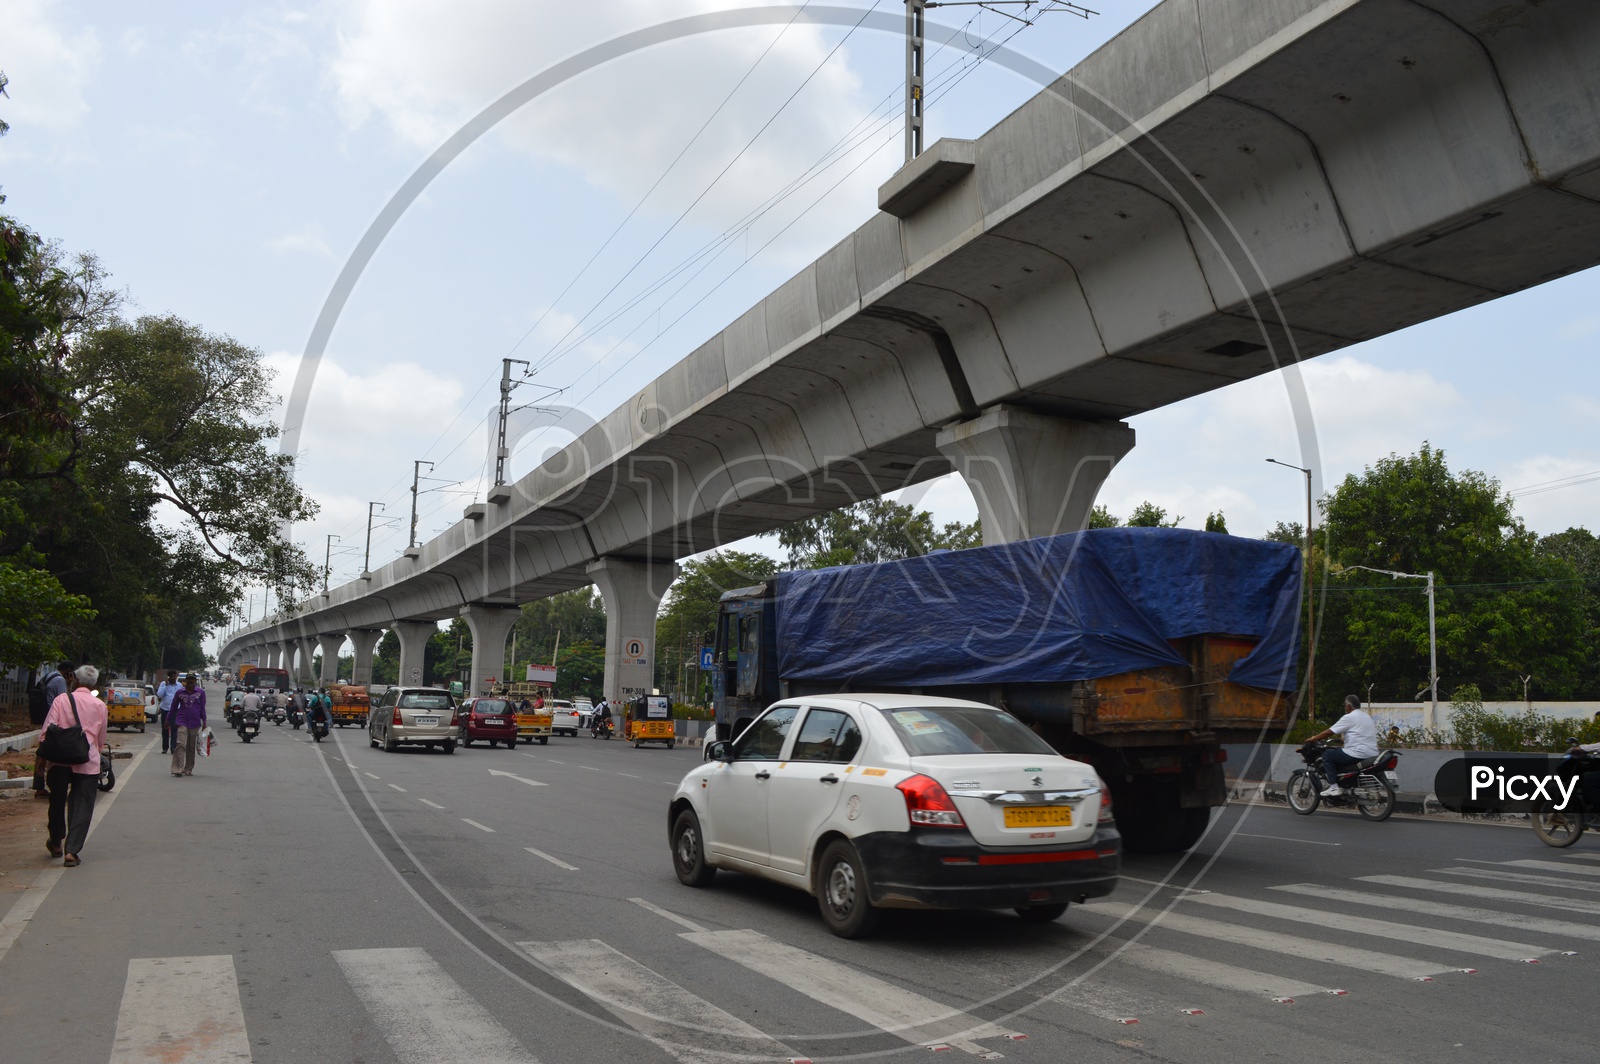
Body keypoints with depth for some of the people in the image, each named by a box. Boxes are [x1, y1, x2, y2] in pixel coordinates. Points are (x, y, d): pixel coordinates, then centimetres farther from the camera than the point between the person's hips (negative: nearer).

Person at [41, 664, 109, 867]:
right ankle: (71, 851, -5)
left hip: (60, 760, 1)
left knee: (57, 802, 19)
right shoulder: (99, 705, 4)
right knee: (82, 807, 2)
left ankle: (56, 843, 36)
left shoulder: (61, 700, 0)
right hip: (88, 763, -1)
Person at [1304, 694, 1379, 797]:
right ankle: (1342, 786, 26)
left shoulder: (1349, 717, -8)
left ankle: (1334, 787, -8)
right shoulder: (1367, 716, 19)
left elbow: (1329, 732, -9)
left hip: (1358, 755, -9)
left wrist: (1313, 739, 2)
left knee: (1327, 754, 0)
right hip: (1373, 754, 9)